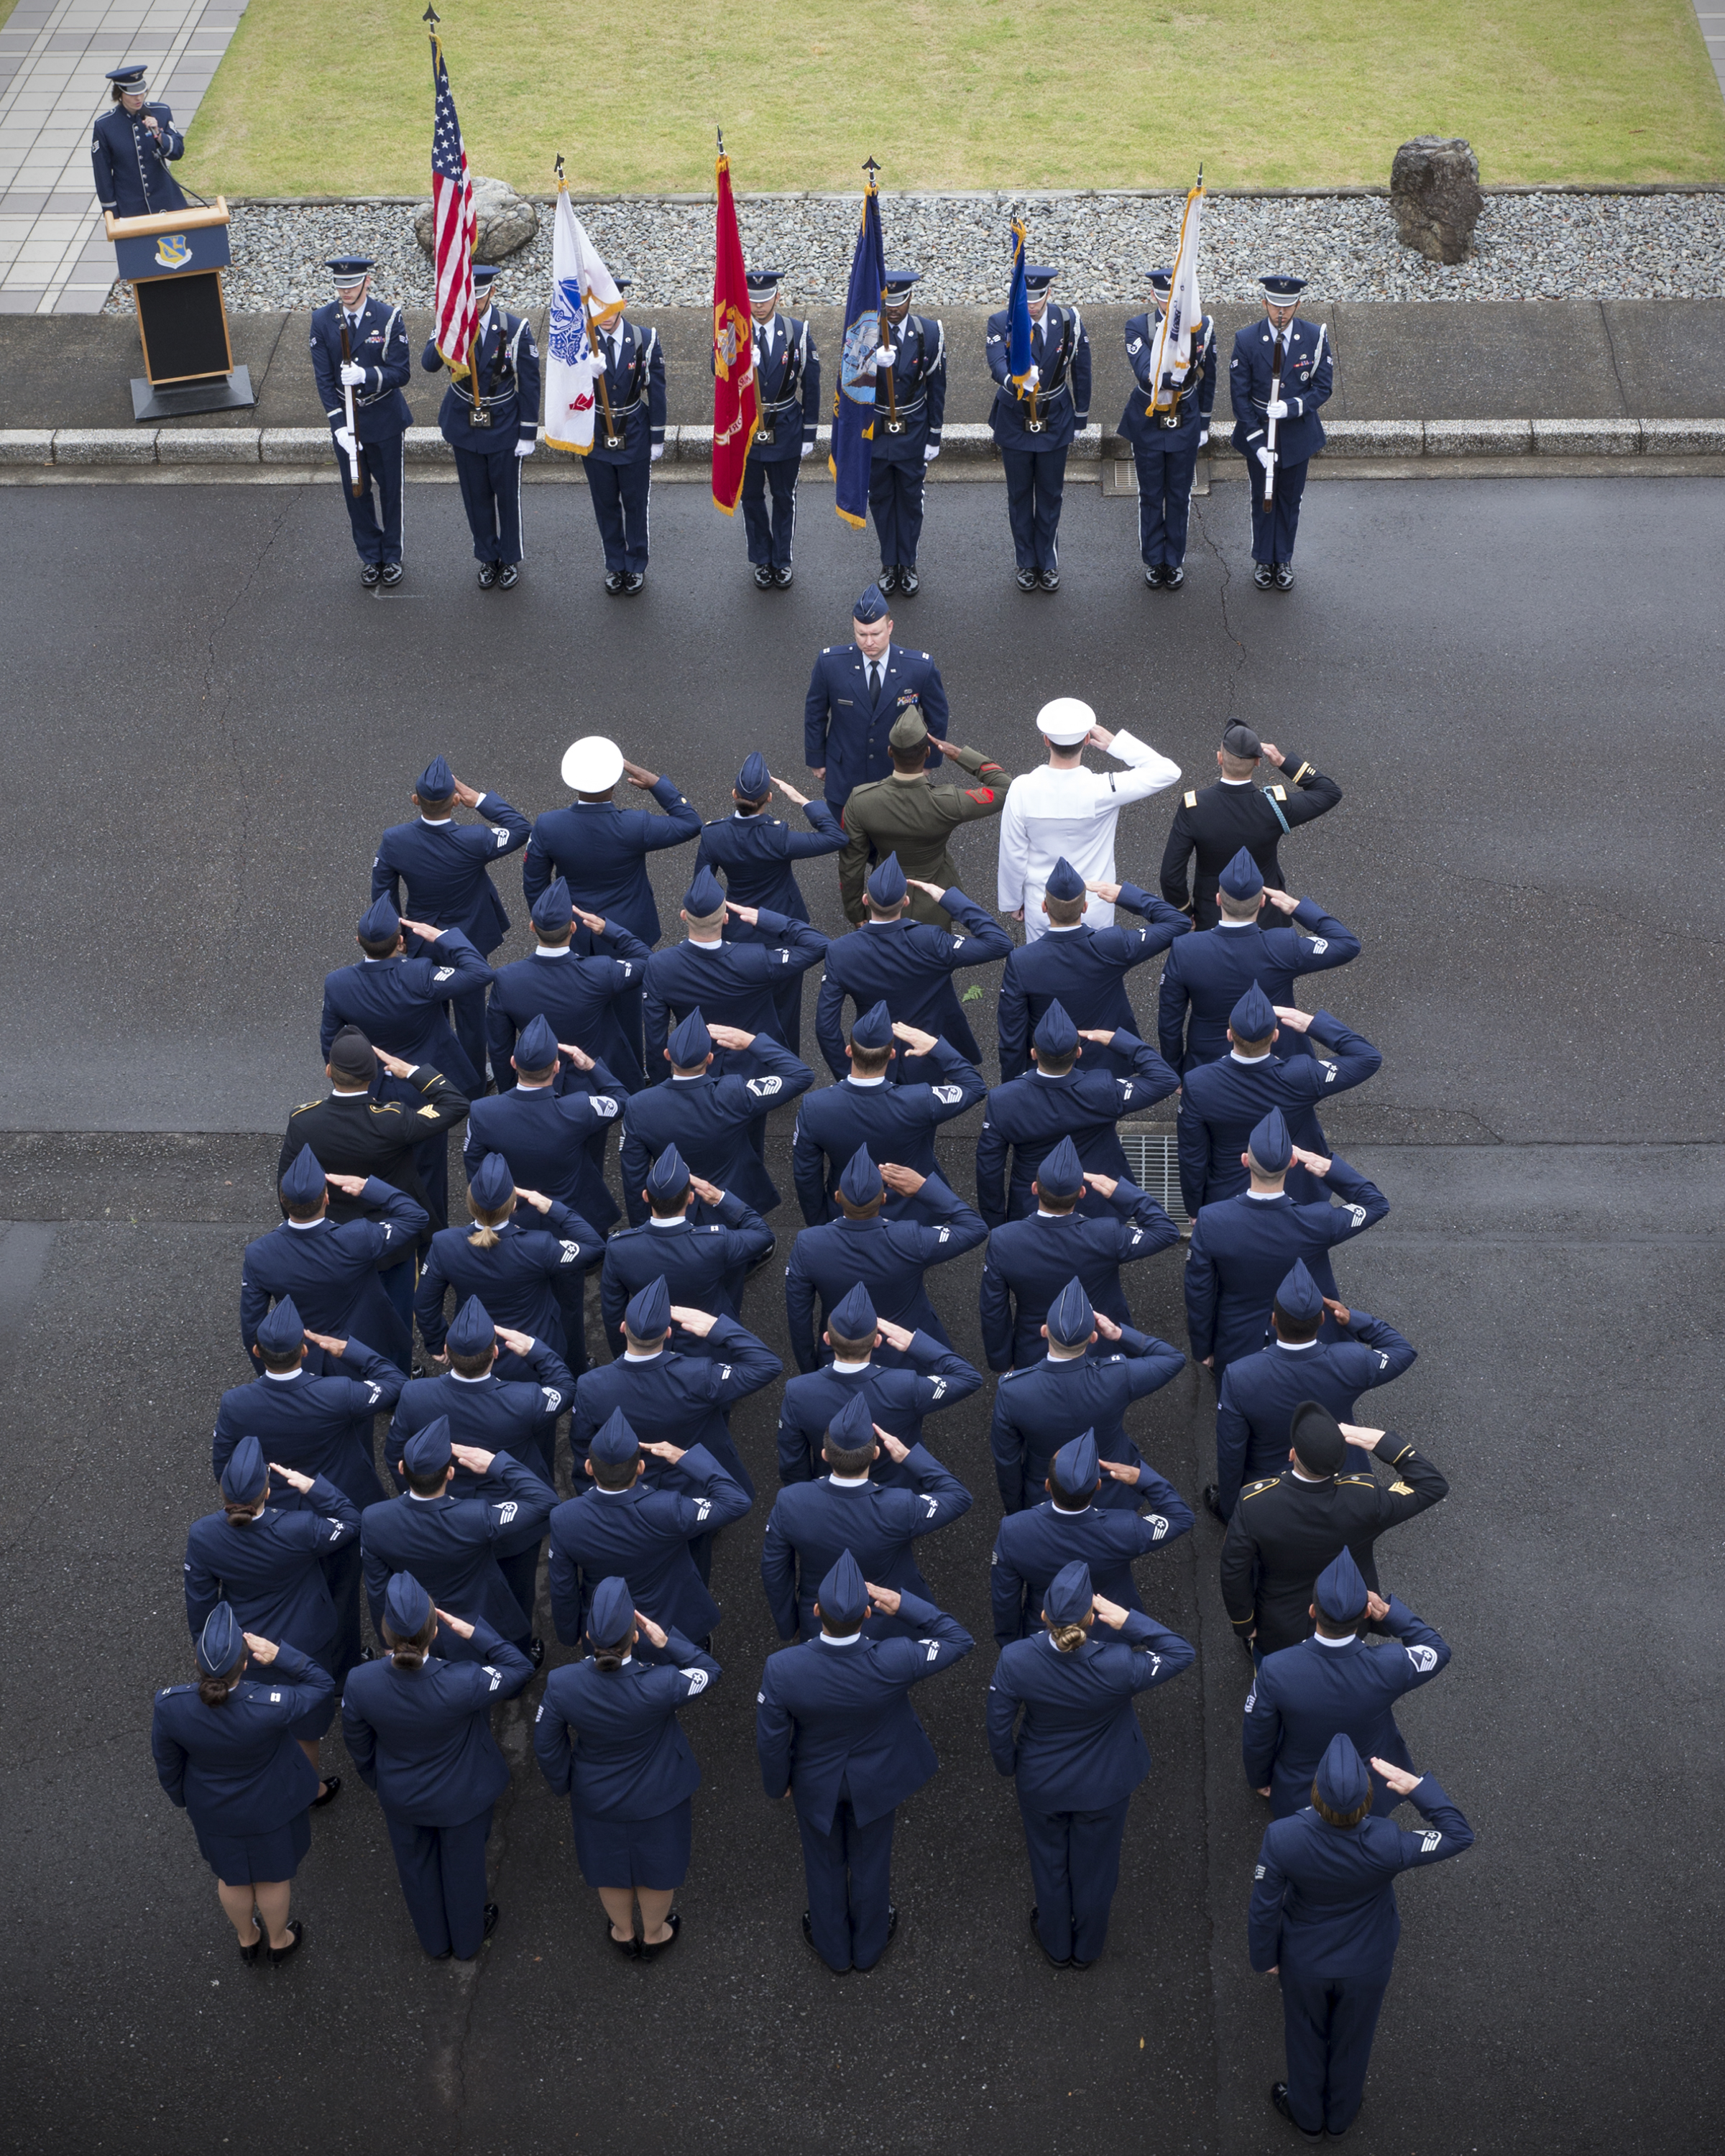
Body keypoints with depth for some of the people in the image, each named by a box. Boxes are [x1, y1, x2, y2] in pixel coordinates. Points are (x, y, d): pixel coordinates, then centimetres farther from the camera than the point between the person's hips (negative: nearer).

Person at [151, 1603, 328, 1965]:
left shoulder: (170, 1707, -33)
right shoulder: (269, 1706, -41)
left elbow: (167, 1765, -11)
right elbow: (321, 1684, -21)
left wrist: (180, 1797, 10)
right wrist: (279, 1655, -34)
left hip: (212, 1810, 2)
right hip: (270, 1809, -2)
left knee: (231, 1877, 31)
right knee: (273, 1876, 28)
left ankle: (248, 1939, 58)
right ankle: (278, 1940, 55)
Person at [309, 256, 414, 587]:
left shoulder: (389, 318, -12)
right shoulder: (322, 321, -7)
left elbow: (402, 373, -13)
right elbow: (323, 378, -7)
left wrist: (367, 376, -32)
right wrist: (339, 424, -16)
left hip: (386, 420, -1)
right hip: (345, 420, 2)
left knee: (391, 490, 10)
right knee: (356, 492, 11)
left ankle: (391, 556, 28)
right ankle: (370, 557, 28)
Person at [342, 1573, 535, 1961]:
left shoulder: (360, 1683, -32)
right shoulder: (462, 1684, -41)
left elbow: (359, 1745, -11)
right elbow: (520, 1667, -21)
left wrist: (375, 1783, 10)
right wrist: (471, 1632, -27)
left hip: (400, 1797, 2)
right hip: (461, 1797, -2)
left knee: (415, 1868, 31)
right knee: (463, 1866, 28)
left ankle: (435, 1942, 57)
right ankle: (468, 1940, 56)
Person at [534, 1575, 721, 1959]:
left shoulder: (562, 1684, -31)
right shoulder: (659, 1687, -38)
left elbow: (547, 1746, -13)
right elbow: (709, 1671, -17)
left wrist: (564, 1785, 6)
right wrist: (665, 1642, -28)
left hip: (596, 1796, 2)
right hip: (657, 1797, -2)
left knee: (609, 1864, 30)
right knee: (657, 1863, 28)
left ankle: (624, 1933, 56)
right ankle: (654, 1934, 54)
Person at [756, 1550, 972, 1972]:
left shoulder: (782, 1669, -36)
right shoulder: (893, 1663, -38)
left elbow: (771, 1740, -19)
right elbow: (959, 1640, -20)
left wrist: (778, 1784, 2)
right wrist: (903, 1604, -26)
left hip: (816, 1785, 0)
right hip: (876, 1781, 0)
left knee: (825, 1865, 27)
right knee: (871, 1862, 27)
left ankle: (833, 1949, 52)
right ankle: (869, 1945, 53)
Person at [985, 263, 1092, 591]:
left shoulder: (1069, 321, -9)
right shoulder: (1000, 324, -14)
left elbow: (1081, 371, 1)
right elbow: (996, 364, -32)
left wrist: (1080, 417, 6)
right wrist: (1013, 381, -55)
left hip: (1055, 421, 1)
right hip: (1014, 421, -1)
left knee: (1051, 494, 11)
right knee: (1019, 495, 12)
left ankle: (1048, 563, 27)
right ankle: (1026, 563, 27)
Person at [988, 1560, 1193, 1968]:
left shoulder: (1014, 1661, -33)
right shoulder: (1118, 1666, -37)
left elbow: (999, 1726, -16)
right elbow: (1182, 1654, -19)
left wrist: (1008, 1765, 6)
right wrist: (1128, 1620, -29)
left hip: (1040, 1784, 1)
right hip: (1104, 1787, -1)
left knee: (1049, 1863, 29)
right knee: (1095, 1867, 27)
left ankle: (1056, 1945, 53)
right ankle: (1087, 1947, 53)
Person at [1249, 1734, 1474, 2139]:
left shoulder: (1282, 1839, -36)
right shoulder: (1387, 1845, -37)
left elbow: (1264, 1910, -20)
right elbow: (1460, 1836, -21)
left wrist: (1265, 1958, -1)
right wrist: (1417, 1787, -24)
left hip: (1304, 1965, 0)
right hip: (1366, 1967, 0)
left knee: (1306, 2039, 30)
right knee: (1352, 2041, 30)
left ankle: (1307, 2116, 56)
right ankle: (1340, 2117, 56)